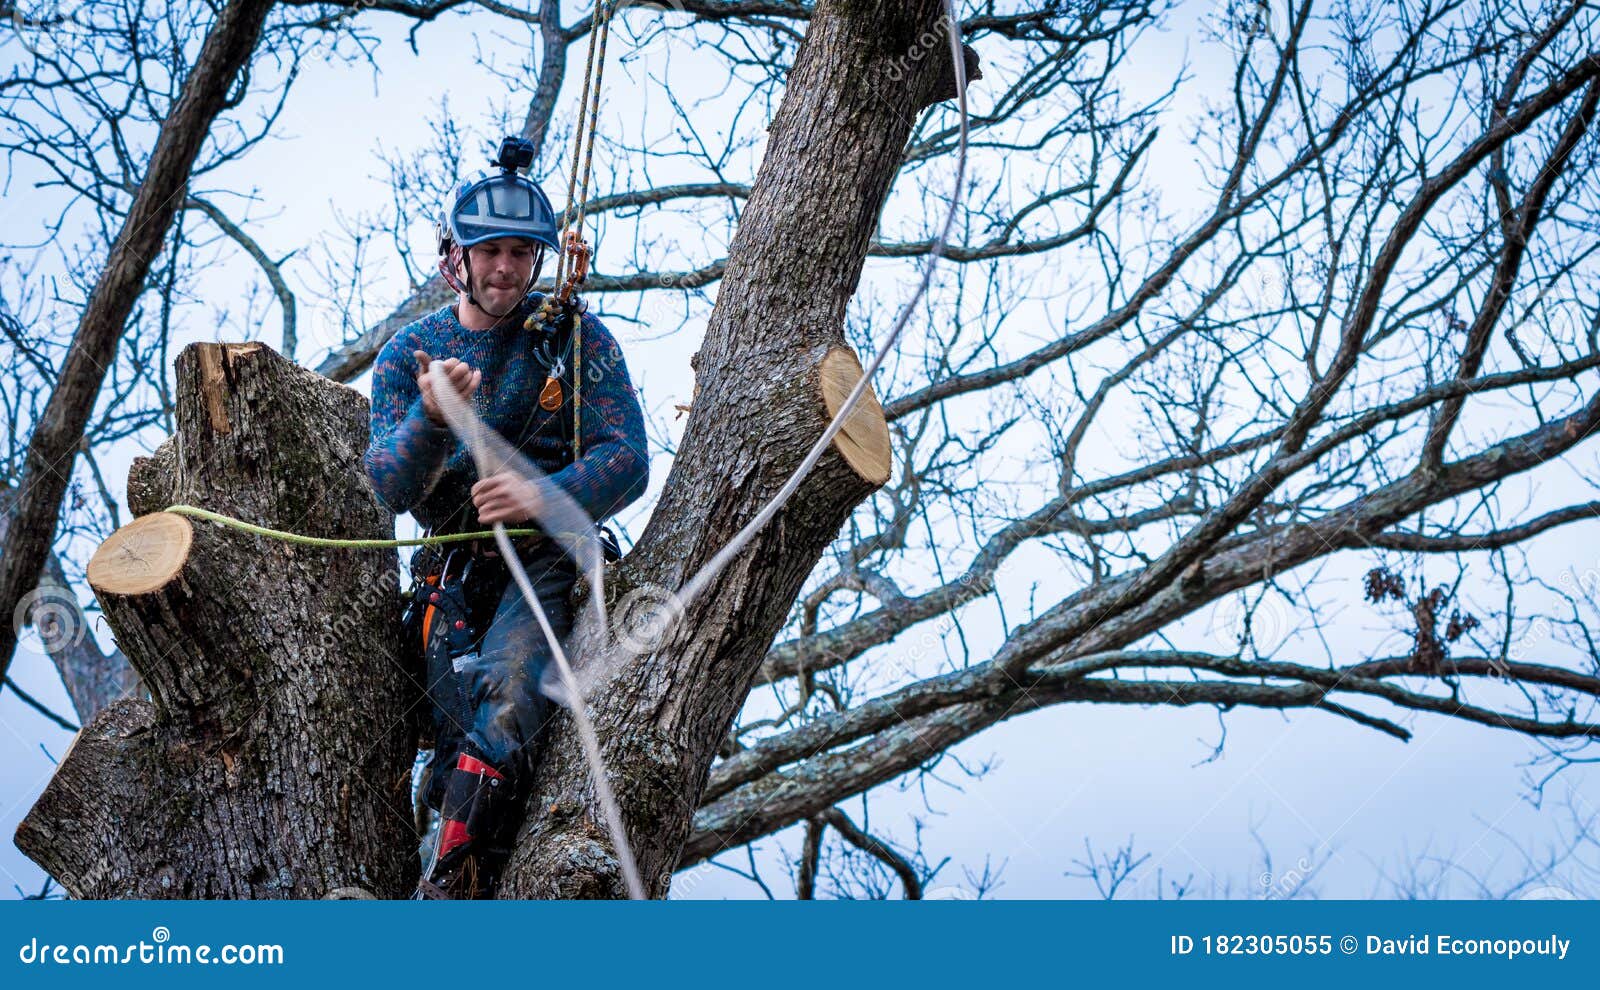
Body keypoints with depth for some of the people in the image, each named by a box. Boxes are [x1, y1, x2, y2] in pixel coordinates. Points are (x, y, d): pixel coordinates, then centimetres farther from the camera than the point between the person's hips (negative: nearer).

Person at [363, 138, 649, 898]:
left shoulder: (576, 339, 4)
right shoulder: (409, 353, 11)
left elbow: (628, 462, -4)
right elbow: (389, 488, -1)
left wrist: (548, 494, -25)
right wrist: (432, 420, -22)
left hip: (547, 557, -3)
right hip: (452, 572, 4)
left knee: (503, 699, -27)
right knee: (461, 730, -12)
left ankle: (448, 890, -33)